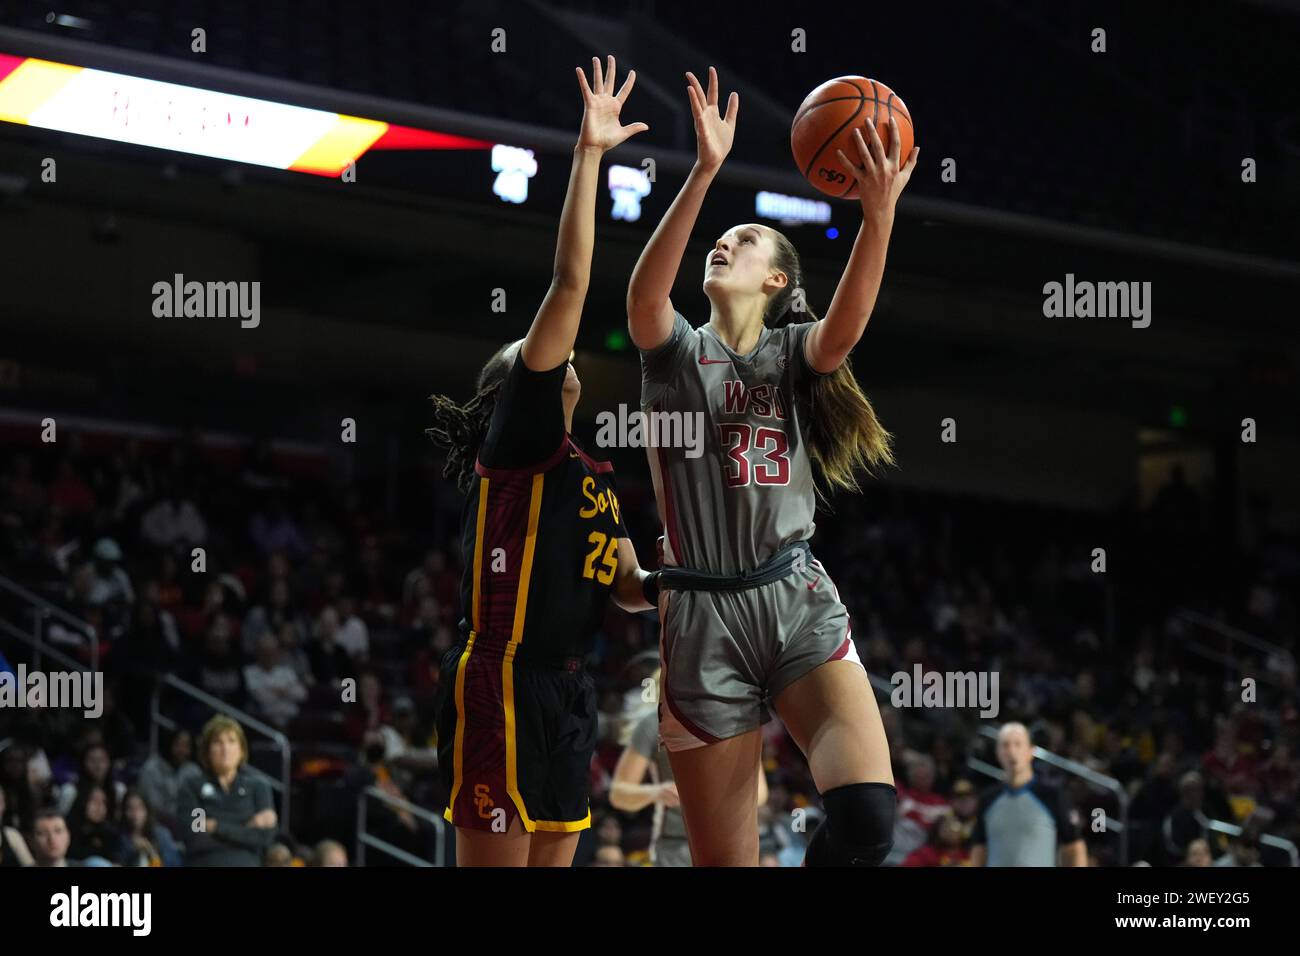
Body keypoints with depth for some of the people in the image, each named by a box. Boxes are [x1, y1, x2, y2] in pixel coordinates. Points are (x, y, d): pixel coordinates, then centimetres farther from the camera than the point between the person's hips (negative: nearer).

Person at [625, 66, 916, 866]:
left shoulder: (795, 350, 11)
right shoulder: (677, 350, 9)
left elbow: (845, 327, -13)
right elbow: (644, 295, -15)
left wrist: (879, 216, -31)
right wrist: (705, 173, -28)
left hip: (798, 599, 0)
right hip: (704, 612, 0)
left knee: (866, 816, -23)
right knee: (725, 860, -1)